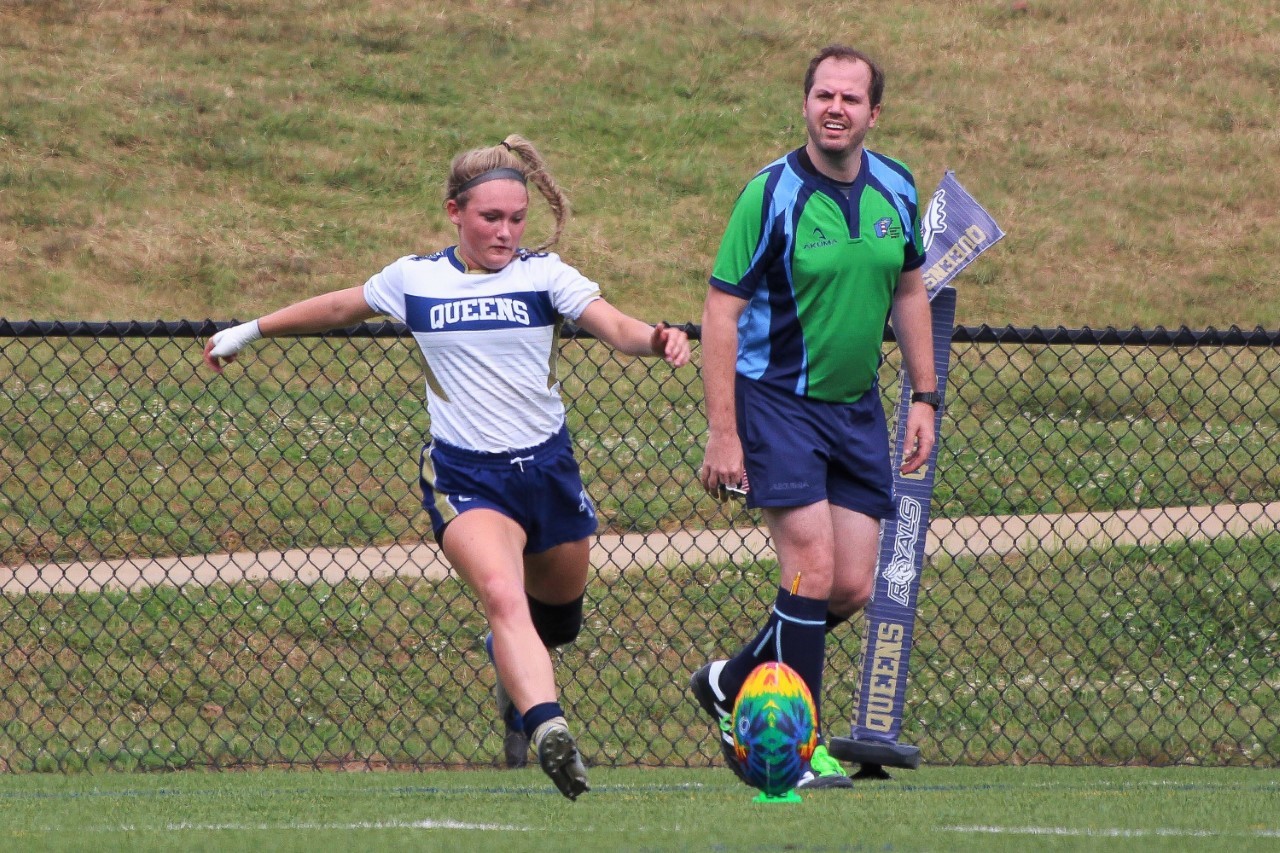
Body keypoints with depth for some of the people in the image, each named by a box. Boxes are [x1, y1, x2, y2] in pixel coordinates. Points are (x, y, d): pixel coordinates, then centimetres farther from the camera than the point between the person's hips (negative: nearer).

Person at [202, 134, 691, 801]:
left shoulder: (544, 274, -2)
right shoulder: (414, 279, 2)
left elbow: (615, 326, -16)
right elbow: (339, 307, 19)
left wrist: (656, 340, -39)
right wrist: (249, 331, 28)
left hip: (547, 467, 2)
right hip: (463, 474, -2)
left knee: (556, 616, 17)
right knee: (502, 595, -28)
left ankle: (511, 675, 52)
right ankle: (546, 727, -44)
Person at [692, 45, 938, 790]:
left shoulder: (896, 191, 2)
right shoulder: (771, 195, -14)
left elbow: (910, 291, 16)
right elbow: (721, 311, -13)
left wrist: (925, 398, 12)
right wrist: (722, 431, -17)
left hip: (858, 407, 6)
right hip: (777, 400, -6)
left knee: (853, 588, 3)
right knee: (813, 568, -15)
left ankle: (733, 685, 25)